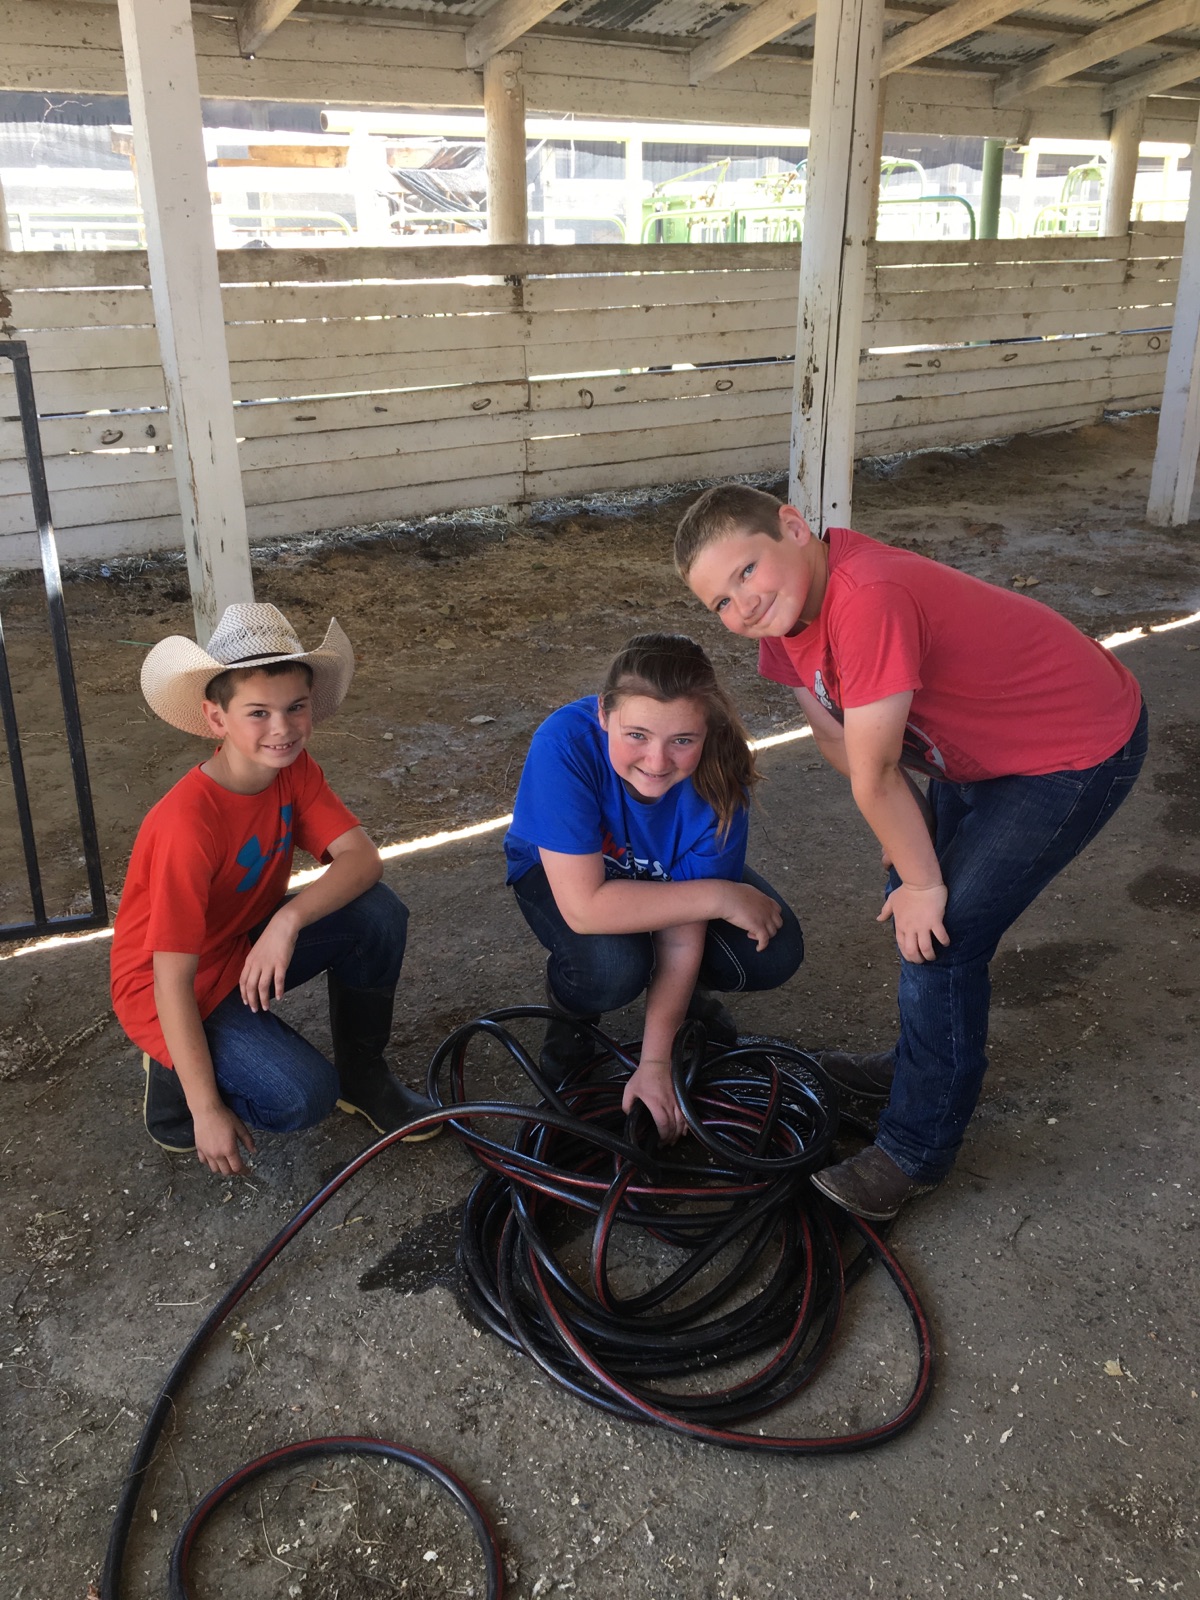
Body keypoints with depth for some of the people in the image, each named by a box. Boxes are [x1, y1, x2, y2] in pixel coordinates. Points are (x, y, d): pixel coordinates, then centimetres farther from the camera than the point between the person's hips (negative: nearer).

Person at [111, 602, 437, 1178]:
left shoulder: (293, 770, -11)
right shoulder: (189, 824, -32)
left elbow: (362, 857, -18)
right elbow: (172, 980, -28)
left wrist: (288, 920, -36)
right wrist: (208, 1111, -25)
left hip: (250, 947, 7)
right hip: (180, 987, -6)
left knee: (379, 914, -16)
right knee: (302, 1096, -25)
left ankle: (363, 1075, 5)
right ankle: (172, 1078, 4)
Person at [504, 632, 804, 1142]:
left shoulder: (717, 780, -31)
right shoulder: (565, 744, -39)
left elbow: (683, 935, -26)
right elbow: (584, 907, -40)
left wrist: (654, 1062, -27)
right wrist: (718, 897, -37)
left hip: (665, 874, 3)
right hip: (558, 873, -2)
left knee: (776, 955, -19)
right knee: (612, 965, -35)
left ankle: (689, 991, 15)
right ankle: (569, 1014, 3)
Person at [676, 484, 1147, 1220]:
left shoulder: (869, 600, -37)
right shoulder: (785, 605, -9)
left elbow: (875, 781, -29)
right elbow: (838, 737, -1)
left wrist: (924, 884, -15)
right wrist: (915, 861, -4)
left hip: (1081, 750, -9)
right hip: (985, 745, 9)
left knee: (938, 932, -9)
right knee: (913, 898, 19)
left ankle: (917, 1151, 9)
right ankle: (930, 1060, 43)